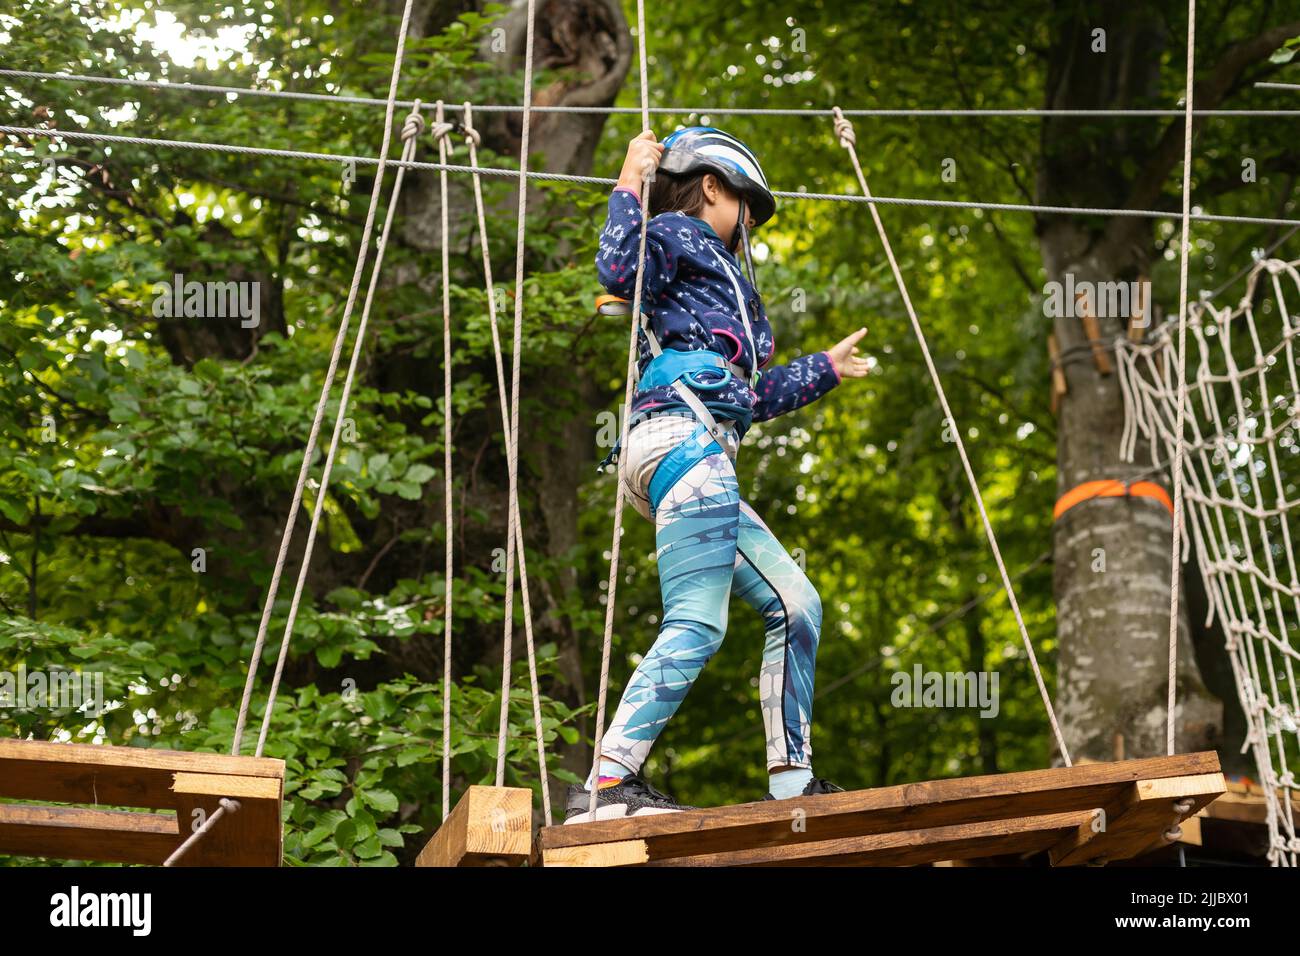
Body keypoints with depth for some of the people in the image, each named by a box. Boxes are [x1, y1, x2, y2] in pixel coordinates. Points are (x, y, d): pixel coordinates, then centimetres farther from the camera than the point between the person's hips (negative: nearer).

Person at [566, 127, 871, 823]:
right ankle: (606, 787, -28)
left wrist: (824, 370, 52)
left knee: (795, 605, 11)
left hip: (698, 454, 10)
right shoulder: (679, 236, 9)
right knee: (696, 625, -20)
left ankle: (791, 781, 11)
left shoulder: (707, 278, 35)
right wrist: (630, 186, -7)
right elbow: (618, 269, -15)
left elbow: (748, 396, 40)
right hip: (683, 437, -10)